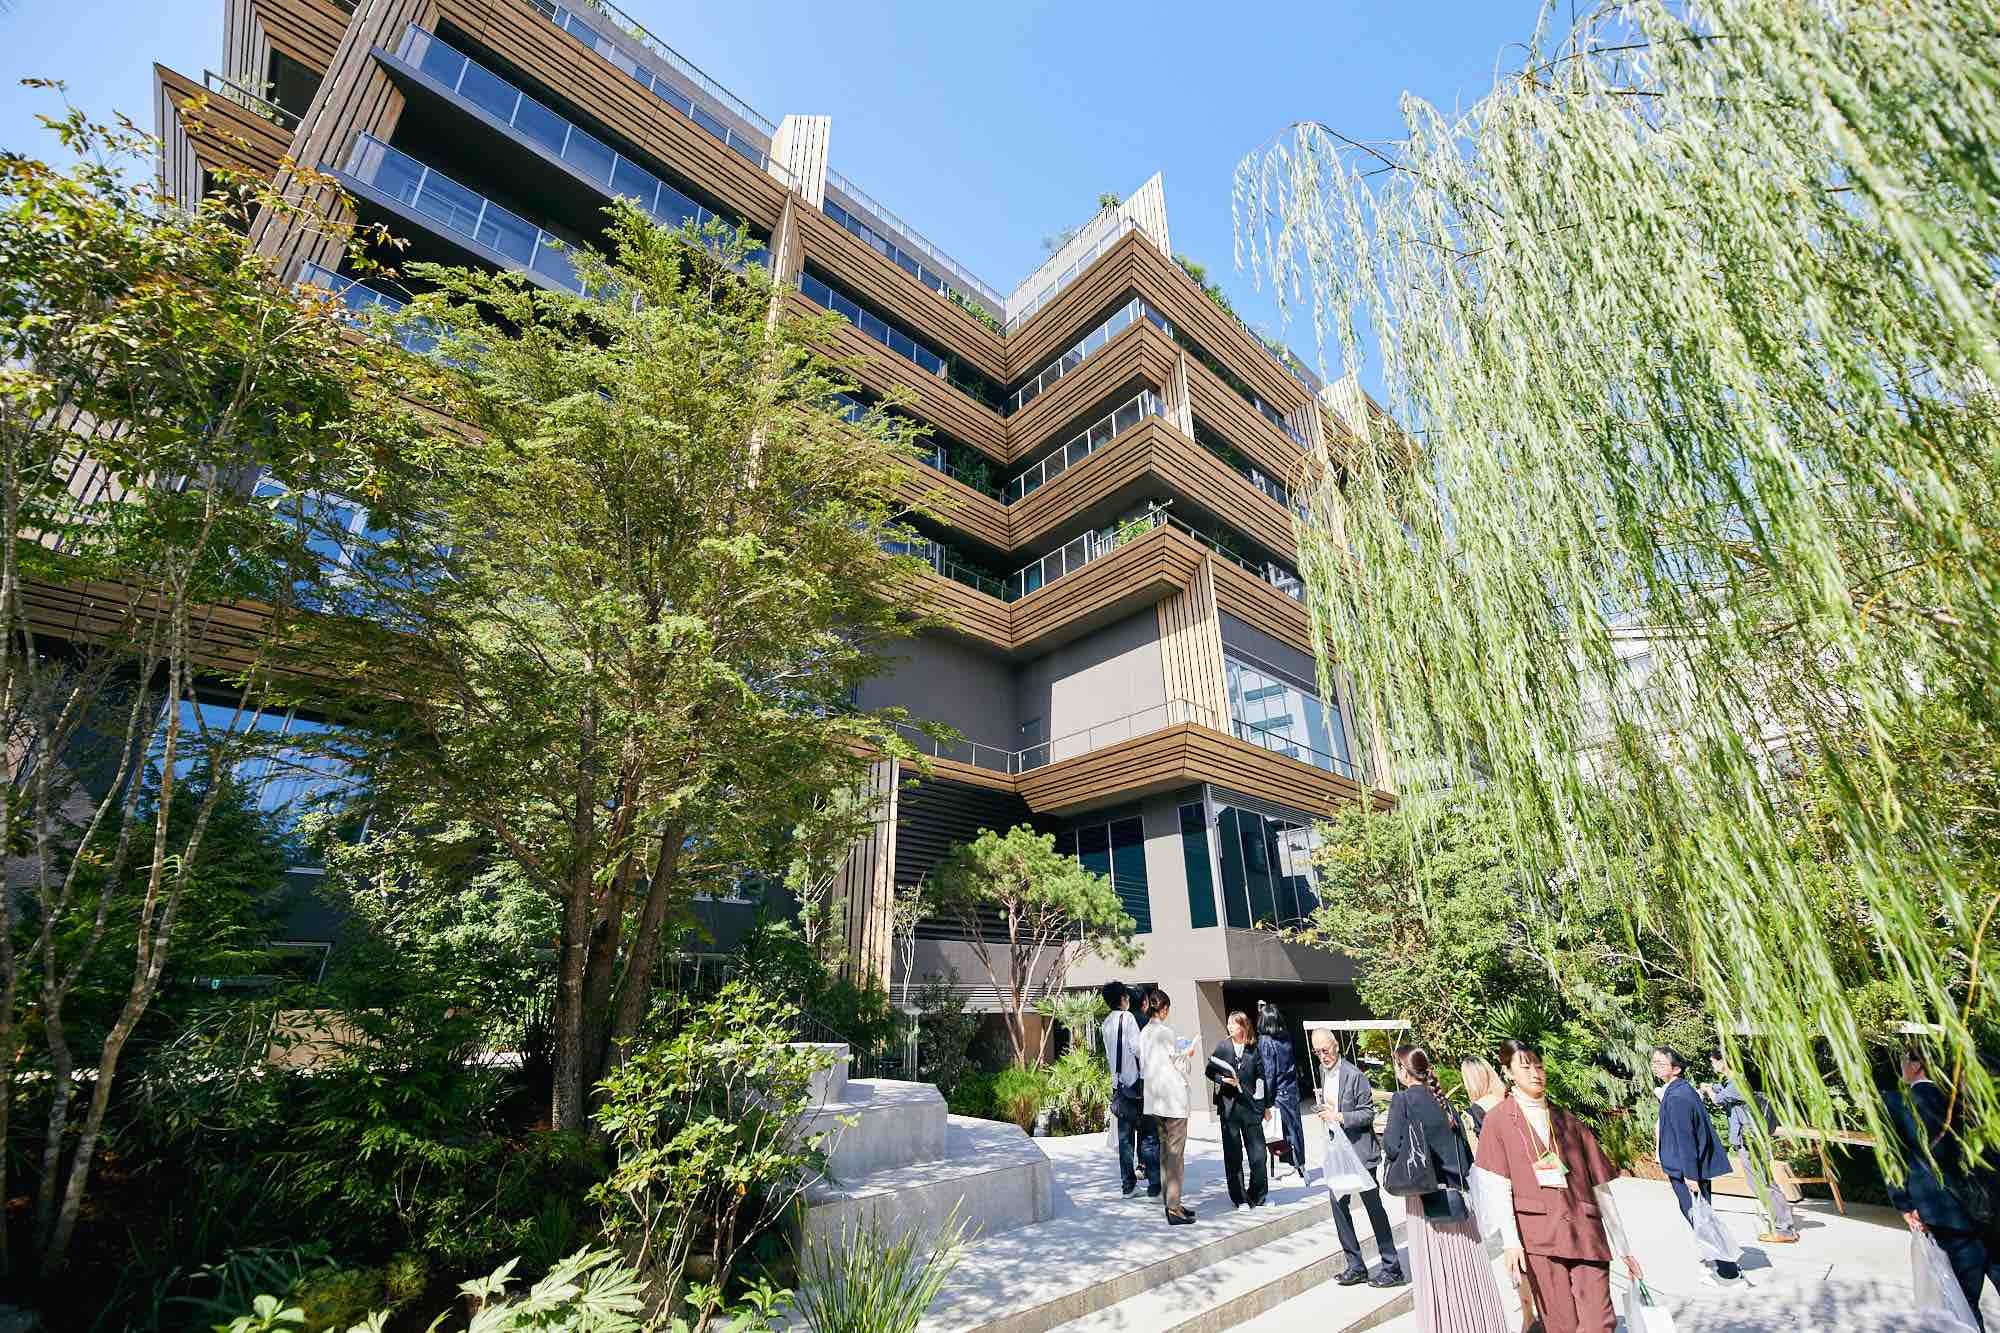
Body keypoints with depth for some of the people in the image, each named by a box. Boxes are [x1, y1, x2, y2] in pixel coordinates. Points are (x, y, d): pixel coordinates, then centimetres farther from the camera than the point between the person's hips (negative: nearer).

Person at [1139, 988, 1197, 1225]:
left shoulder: (1144, 1033, 5)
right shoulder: (1167, 1031, -17)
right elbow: (1179, 1065, -12)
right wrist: (1187, 1052, 8)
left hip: (1155, 1098, 8)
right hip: (1174, 1097, -8)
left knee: (1165, 1150, 16)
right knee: (1176, 1153, 0)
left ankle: (1171, 1202, 24)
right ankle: (1174, 1208, 4)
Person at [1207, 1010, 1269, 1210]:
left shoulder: (1254, 1049, 1)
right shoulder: (1222, 1046, 1)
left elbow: (1261, 1077, 5)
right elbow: (1210, 1071, 5)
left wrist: (1264, 1105, 4)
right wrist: (1223, 1079, -13)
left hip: (1251, 1106, 0)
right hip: (1229, 1106, 0)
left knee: (1258, 1154, 4)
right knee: (1233, 1155, 5)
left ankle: (1258, 1196, 22)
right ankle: (1239, 1198, 18)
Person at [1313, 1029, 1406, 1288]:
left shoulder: (1354, 1075, -18)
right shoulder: (1323, 1071, 7)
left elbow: (1368, 1114, -16)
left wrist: (1339, 1116, -27)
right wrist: (1324, 1108, 2)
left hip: (1359, 1149, -7)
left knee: (1373, 1207, 4)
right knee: (1338, 1204, 8)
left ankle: (1392, 1268, 18)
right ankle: (1355, 1267, 20)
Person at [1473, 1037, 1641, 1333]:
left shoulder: (1567, 1120, 11)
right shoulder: (1498, 1120, 1)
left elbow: (1600, 1186, 13)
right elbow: (1498, 1188, -4)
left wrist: (1623, 1248, 11)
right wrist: (1510, 1241, -13)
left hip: (1585, 1232, 3)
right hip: (1538, 1236, -2)